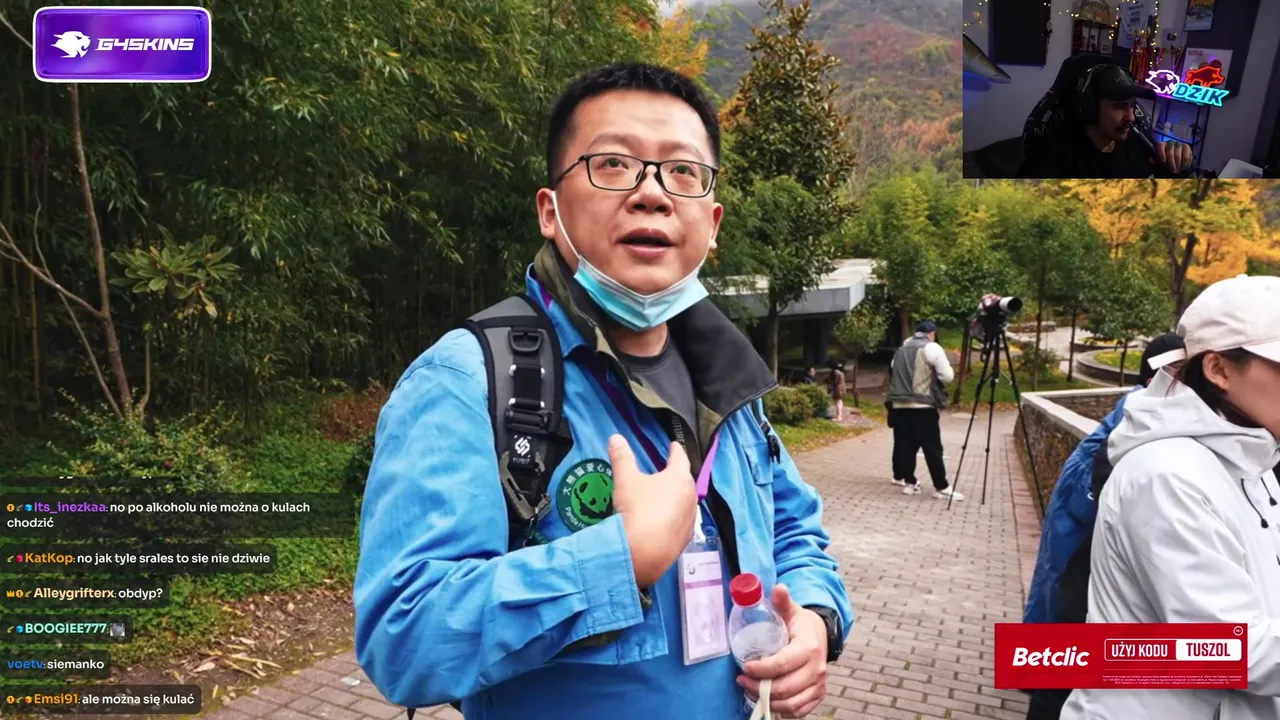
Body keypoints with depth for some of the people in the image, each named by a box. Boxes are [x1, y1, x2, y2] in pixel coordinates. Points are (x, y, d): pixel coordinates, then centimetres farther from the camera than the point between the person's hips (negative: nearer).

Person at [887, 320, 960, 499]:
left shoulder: (902, 349, 17)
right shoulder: (932, 348, -4)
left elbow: (893, 372, 24)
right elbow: (947, 376, -6)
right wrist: (945, 368, 13)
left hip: (899, 405, 6)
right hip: (923, 406, -6)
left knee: (904, 445, 10)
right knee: (933, 448, -3)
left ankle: (905, 480, 13)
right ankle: (942, 487, -3)